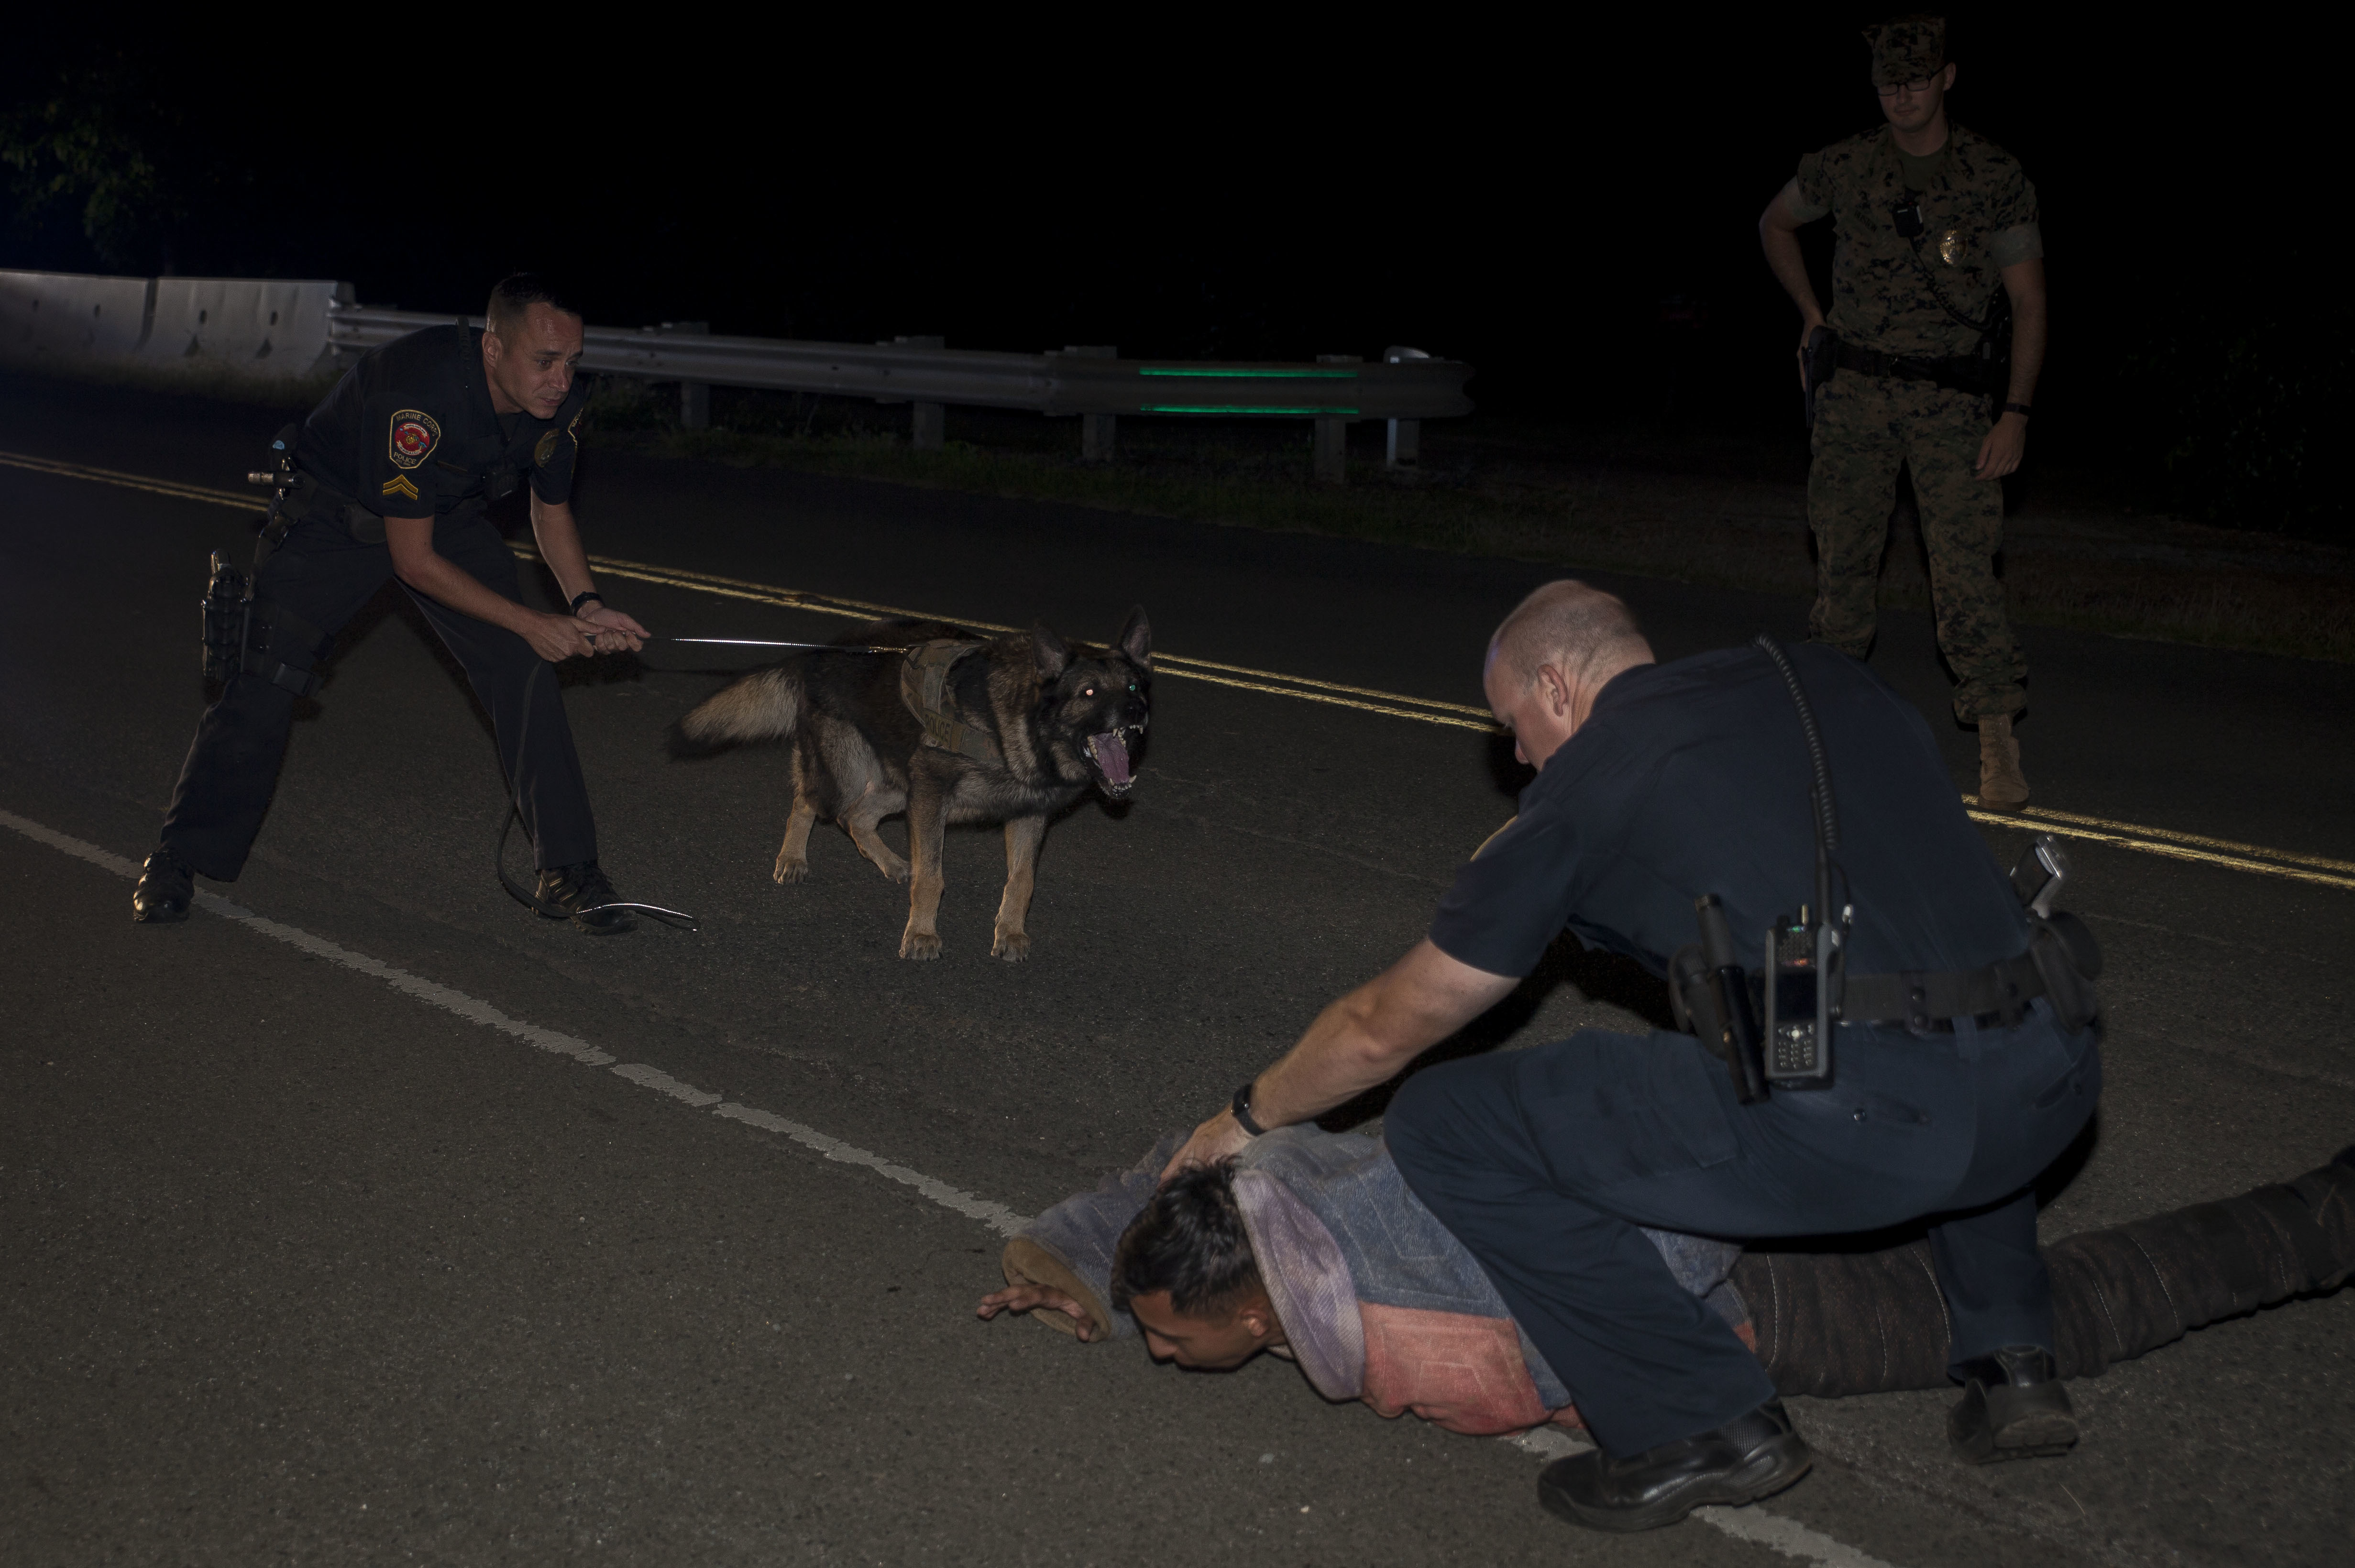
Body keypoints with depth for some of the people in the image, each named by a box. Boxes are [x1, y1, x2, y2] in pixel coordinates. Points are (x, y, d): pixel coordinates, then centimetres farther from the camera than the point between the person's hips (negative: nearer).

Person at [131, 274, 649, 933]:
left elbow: (550, 510, -1)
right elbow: (413, 560, -33)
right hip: (333, 519, -5)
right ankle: (178, 863, 11)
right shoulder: (415, 393, -40)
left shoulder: (561, 399, -21)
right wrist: (530, 623, -32)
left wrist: (585, 604, -18)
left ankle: (568, 872, -2)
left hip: (448, 514, 5)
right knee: (263, 681, -8)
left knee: (523, 672, -10)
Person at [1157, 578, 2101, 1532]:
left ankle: (1702, 1427, 8)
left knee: (1446, 1126, 4)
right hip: (2053, 1090, 7)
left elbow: (1386, 1028, 18)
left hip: (1853, 1116, -7)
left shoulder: (1583, 783, 10)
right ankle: (2010, 1354, 27)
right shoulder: (1827, 678, 24)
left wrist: (1252, 1117, 36)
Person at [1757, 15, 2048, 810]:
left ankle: (1998, 740, -10)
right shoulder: (1844, 167, 4)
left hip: (1952, 397, -3)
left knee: (1966, 561, -12)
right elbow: (1775, 224, 25)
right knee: (1842, 554, 6)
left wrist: (2016, 413, -10)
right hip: (1856, 390, 3)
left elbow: (2028, 304, -2)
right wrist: (1811, 314, 16)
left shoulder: (1995, 178, -2)